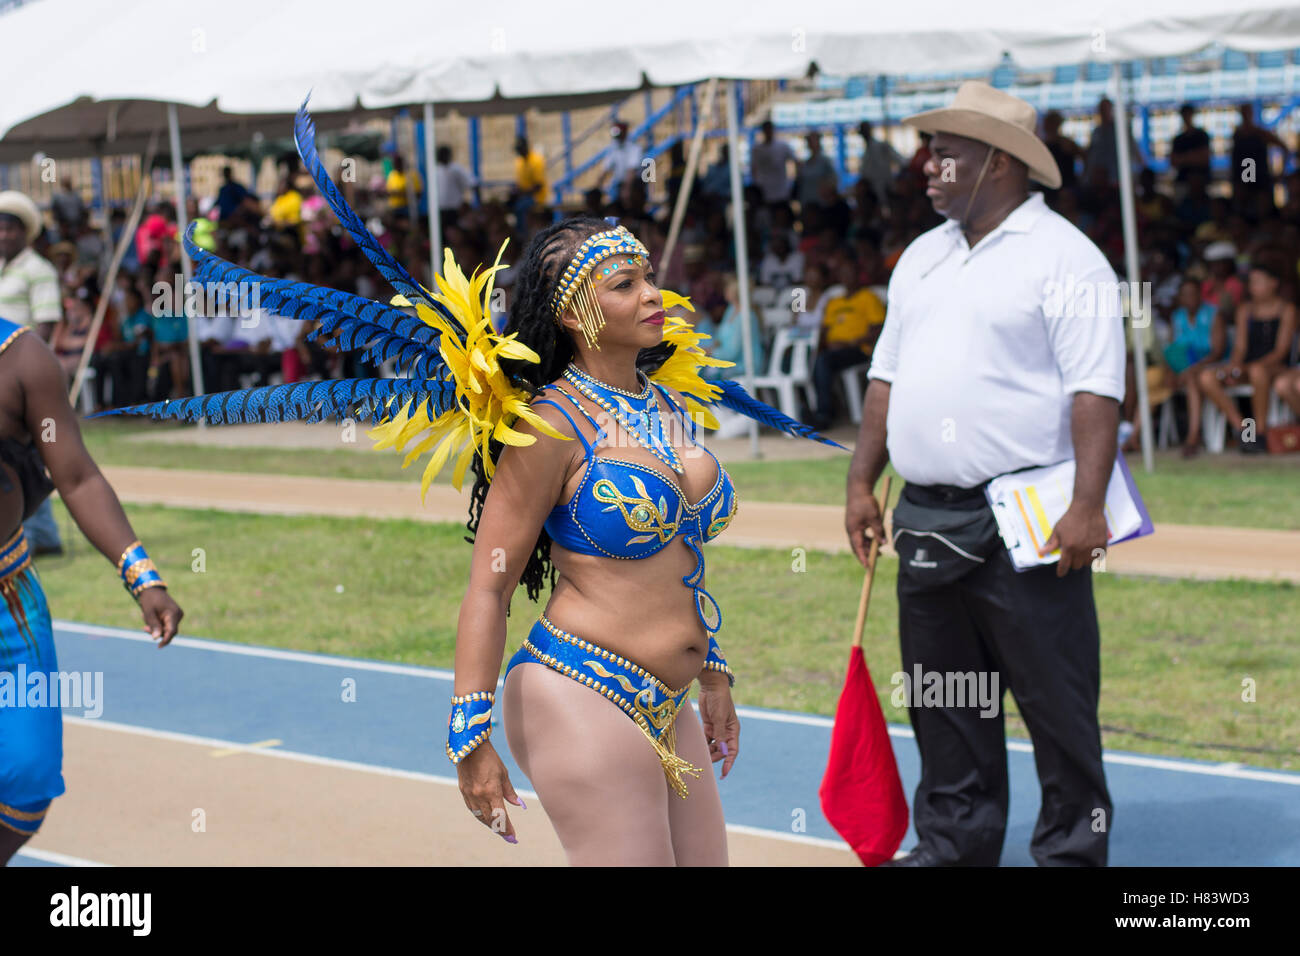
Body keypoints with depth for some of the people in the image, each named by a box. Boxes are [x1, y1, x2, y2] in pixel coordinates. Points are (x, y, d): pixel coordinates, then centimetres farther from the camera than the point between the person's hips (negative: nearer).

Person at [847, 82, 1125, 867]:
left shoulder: (1064, 257, -7)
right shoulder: (923, 258, 16)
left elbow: (1096, 391, -14)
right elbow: (887, 377, 20)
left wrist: (1087, 506, -21)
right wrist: (863, 483, 13)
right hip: (928, 516, 7)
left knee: (1056, 701, -1)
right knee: (943, 701, 13)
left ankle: (1073, 851, 9)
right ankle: (954, 846, 25)